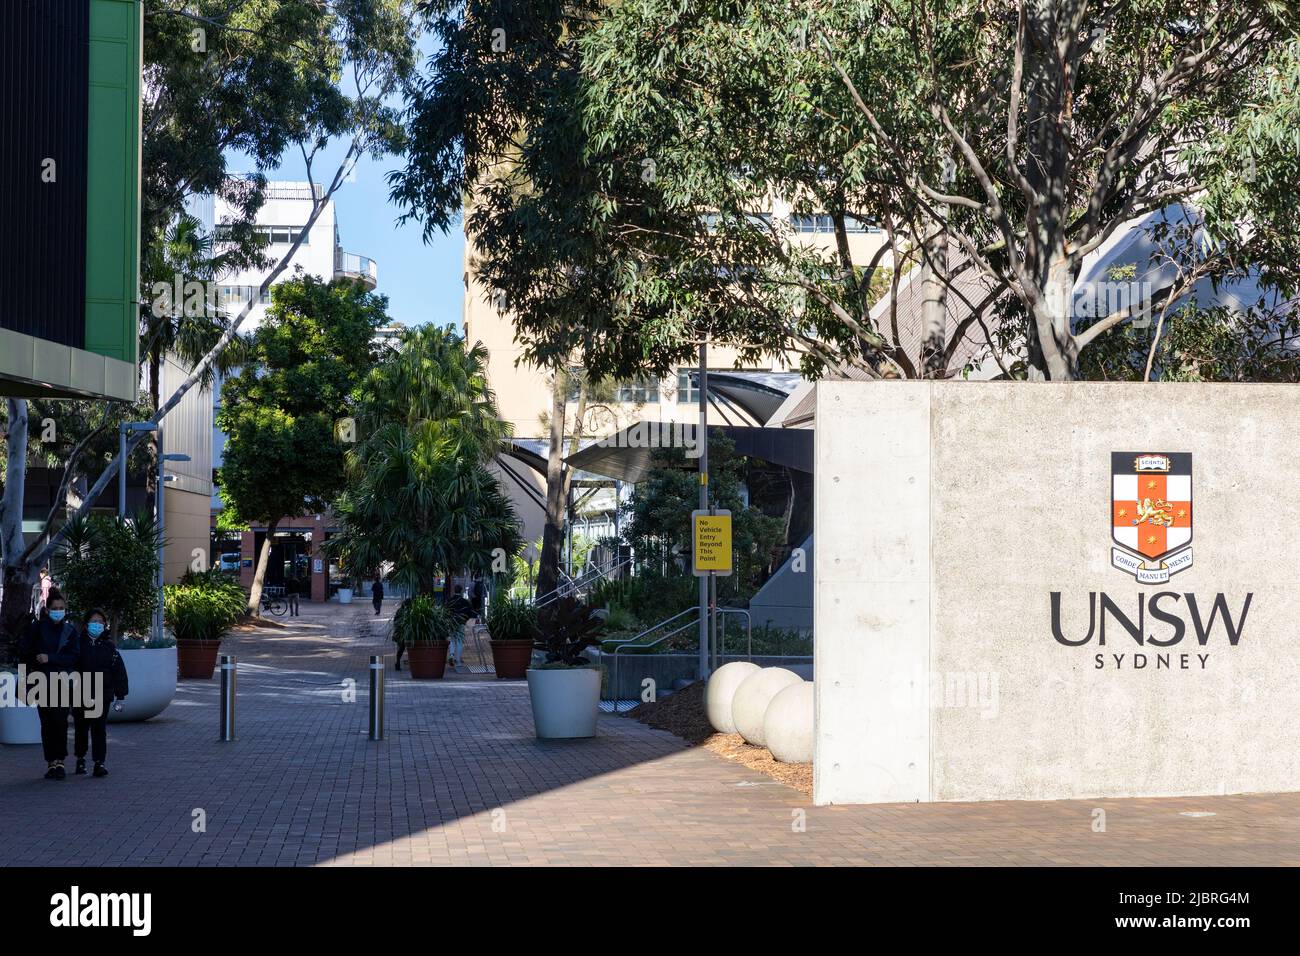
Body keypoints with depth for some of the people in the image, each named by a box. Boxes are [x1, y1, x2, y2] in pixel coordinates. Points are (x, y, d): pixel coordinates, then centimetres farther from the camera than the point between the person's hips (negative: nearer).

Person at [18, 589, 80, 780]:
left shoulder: (70, 630, 5)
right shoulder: (37, 627, 3)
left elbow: (74, 656, -4)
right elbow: (24, 651, 8)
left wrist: (50, 658, -13)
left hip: (63, 683, 0)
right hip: (42, 683, 0)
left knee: (60, 721, -11)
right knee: (46, 723, 1)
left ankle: (59, 761, -8)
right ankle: (51, 762, 5)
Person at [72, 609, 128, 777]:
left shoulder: (109, 646, 4)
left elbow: (119, 671, 4)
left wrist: (120, 696, 0)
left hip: (102, 695, -1)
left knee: (99, 729, -6)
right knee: (81, 729, 11)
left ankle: (99, 762, -7)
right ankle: (80, 759, 26)